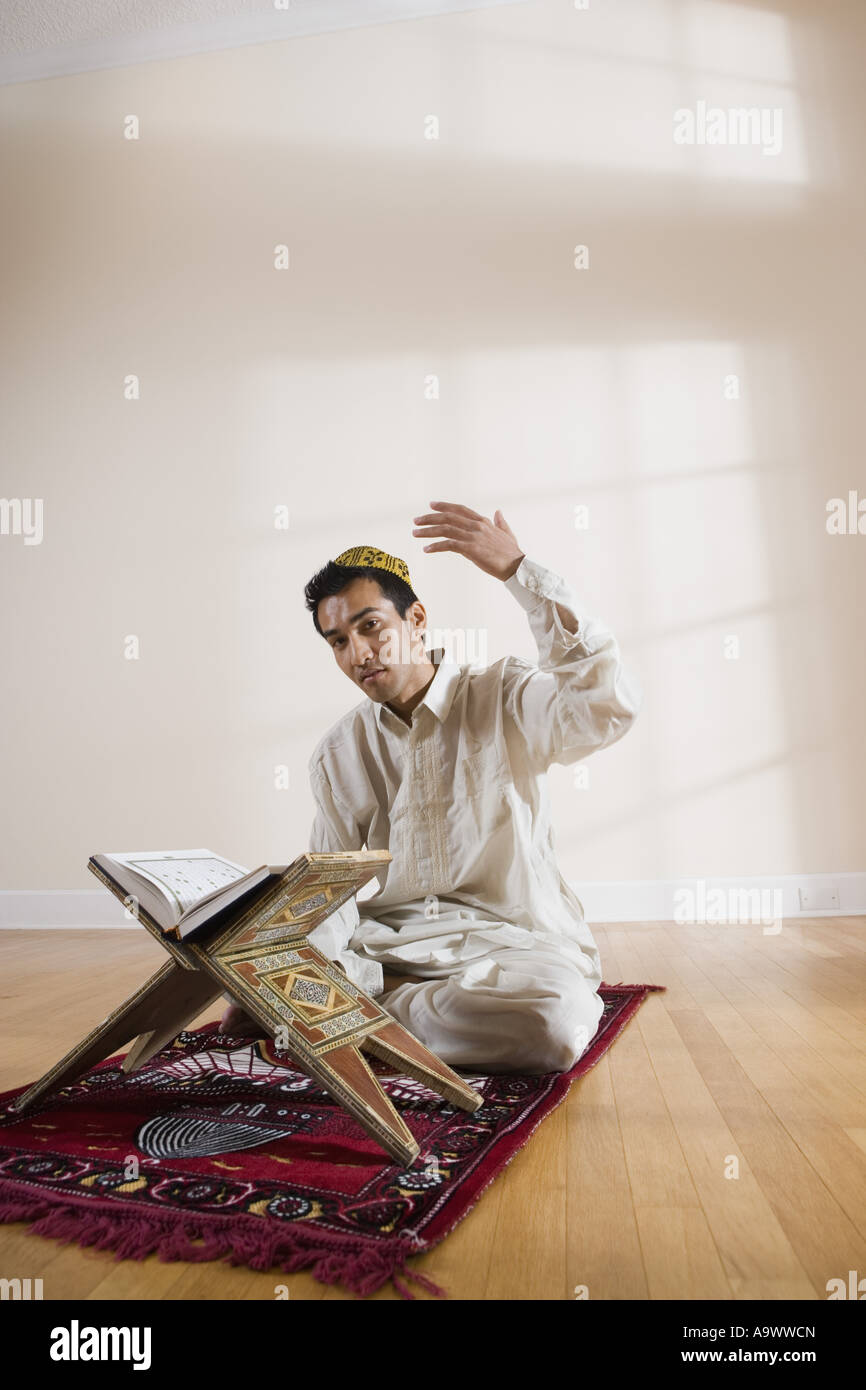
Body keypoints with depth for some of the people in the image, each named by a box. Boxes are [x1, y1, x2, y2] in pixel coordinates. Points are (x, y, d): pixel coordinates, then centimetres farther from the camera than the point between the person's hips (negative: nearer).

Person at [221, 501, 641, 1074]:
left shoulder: (503, 698, -6)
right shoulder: (337, 754, 7)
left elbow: (609, 706, -27)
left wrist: (520, 570, -28)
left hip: (509, 937, -1)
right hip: (390, 936, 2)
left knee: (554, 1020, -35)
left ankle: (379, 1002, -12)